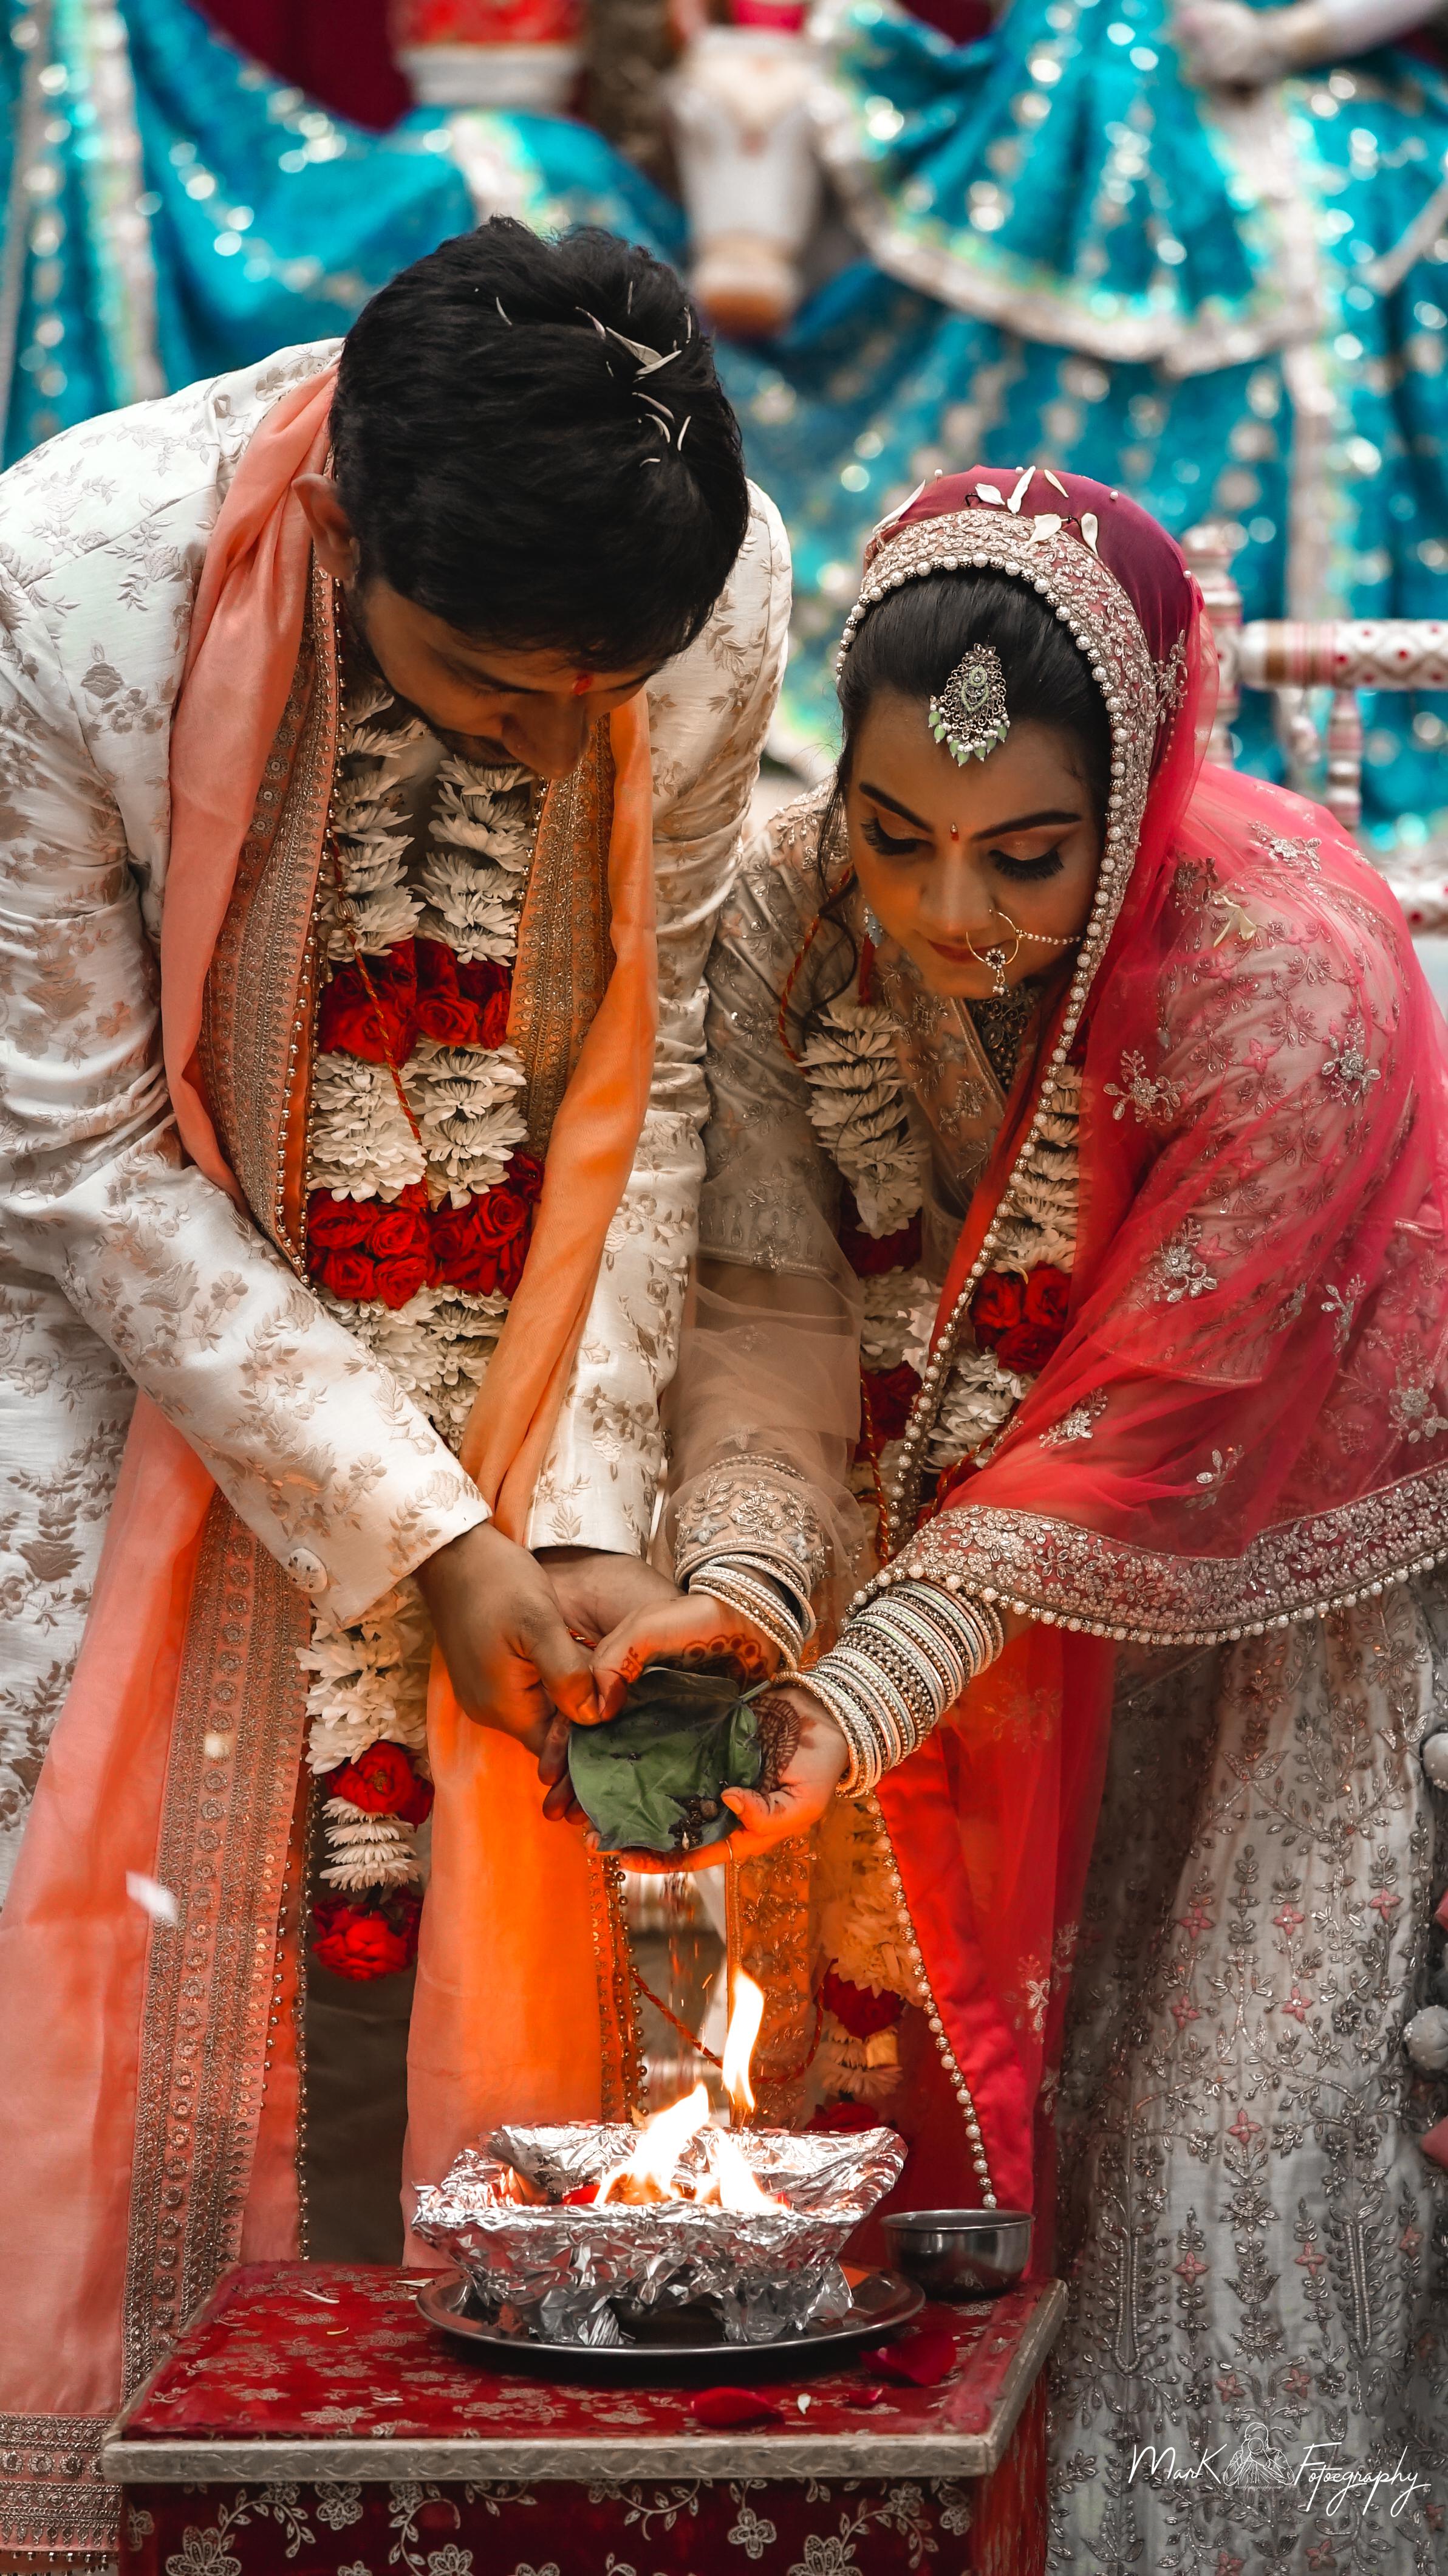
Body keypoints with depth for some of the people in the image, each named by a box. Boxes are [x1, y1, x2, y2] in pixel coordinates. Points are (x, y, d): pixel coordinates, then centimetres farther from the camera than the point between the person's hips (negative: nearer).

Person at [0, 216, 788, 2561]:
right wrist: (417, 1530, -20)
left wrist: (584, 1508, -12)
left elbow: (647, 1075, -5)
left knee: (444, 1917, -1)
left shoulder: (722, 600, -18)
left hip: (487, 1372, 2)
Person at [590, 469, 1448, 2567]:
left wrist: (867, 1691, -30)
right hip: (1021, 1583, 5)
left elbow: (1144, 1419, -26)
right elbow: (774, 1295, -11)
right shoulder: (793, 920, -14)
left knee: (1233, 2137, -8)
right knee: (970, 2062, 6)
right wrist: (743, 1565, -30)